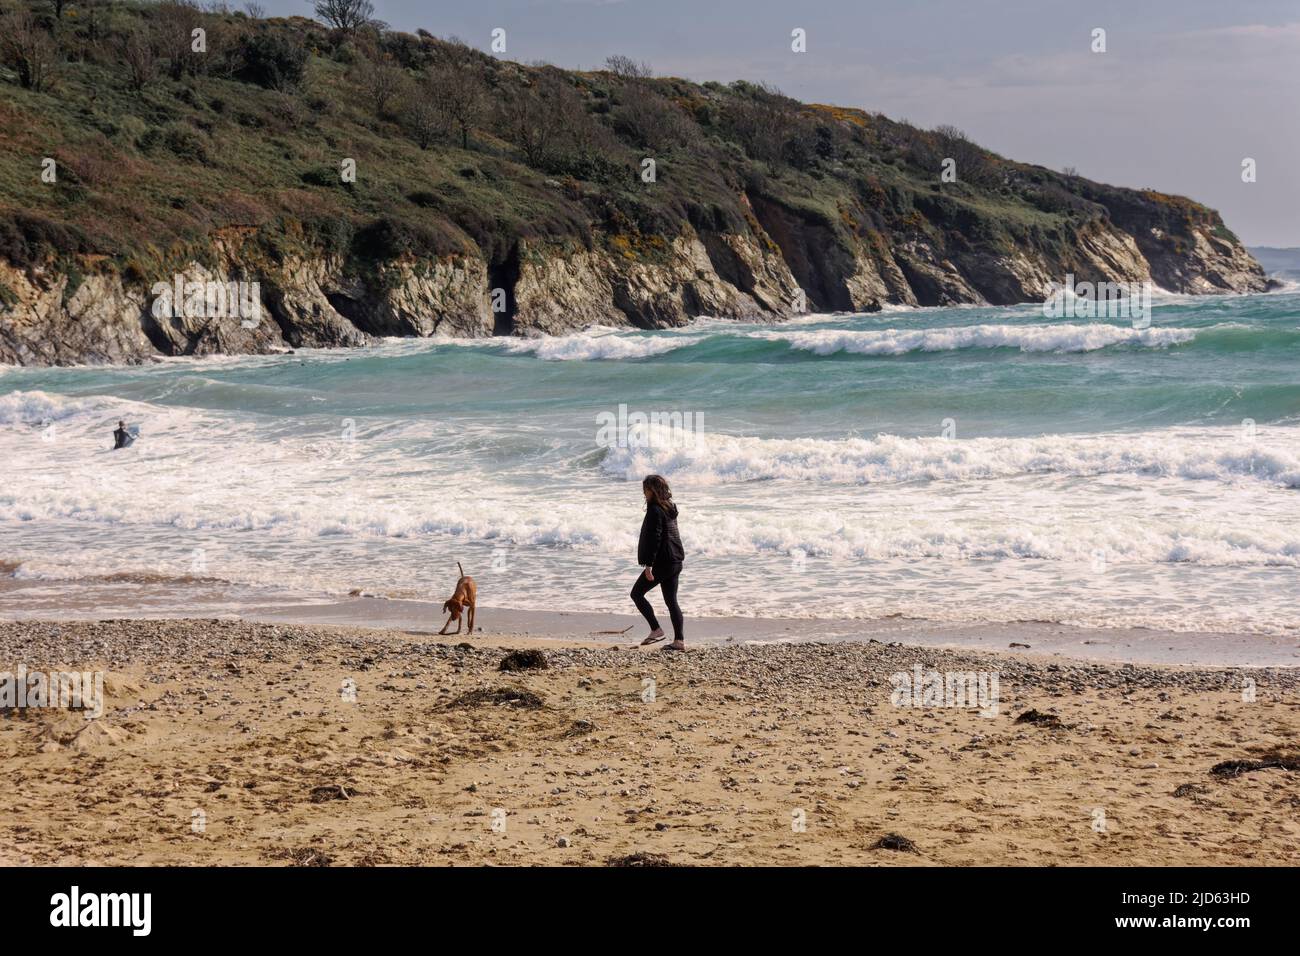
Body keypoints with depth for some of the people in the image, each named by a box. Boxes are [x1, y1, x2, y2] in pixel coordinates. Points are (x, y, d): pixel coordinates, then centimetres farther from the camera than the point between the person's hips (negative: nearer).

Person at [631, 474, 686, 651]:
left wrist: (648, 564, -21)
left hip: (661, 562, -9)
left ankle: (656, 630, -1)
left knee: (637, 593, 5)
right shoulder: (670, 508, 13)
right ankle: (679, 640, 7)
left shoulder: (655, 510, -16)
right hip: (675, 562, 9)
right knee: (671, 601, 10)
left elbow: (653, 538, -21)